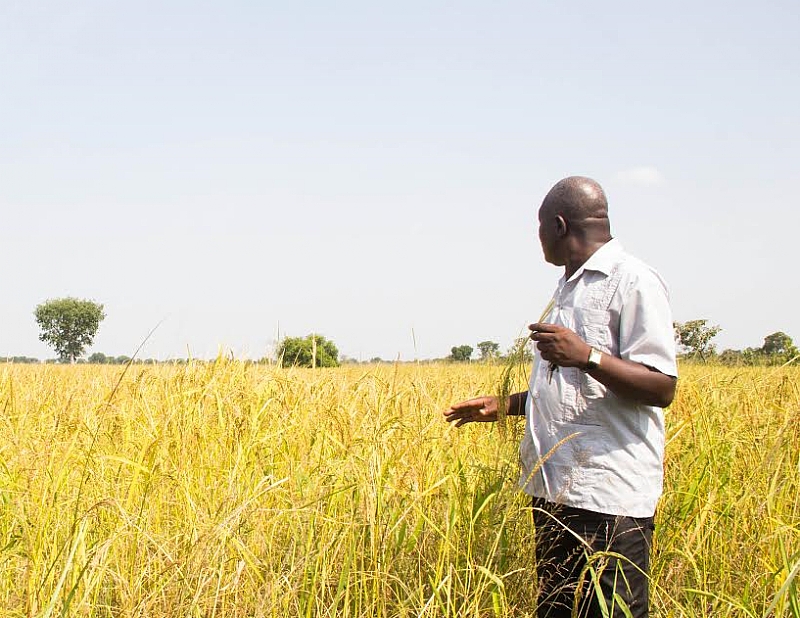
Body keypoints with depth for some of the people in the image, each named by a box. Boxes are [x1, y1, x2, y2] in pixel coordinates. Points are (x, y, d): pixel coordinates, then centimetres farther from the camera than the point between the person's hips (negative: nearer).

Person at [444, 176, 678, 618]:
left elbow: (662, 388, -17)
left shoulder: (632, 281, -10)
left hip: (609, 498, -9)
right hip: (555, 490, 9)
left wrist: (587, 355, -28)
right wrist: (502, 405, 22)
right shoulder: (569, 288, 19)